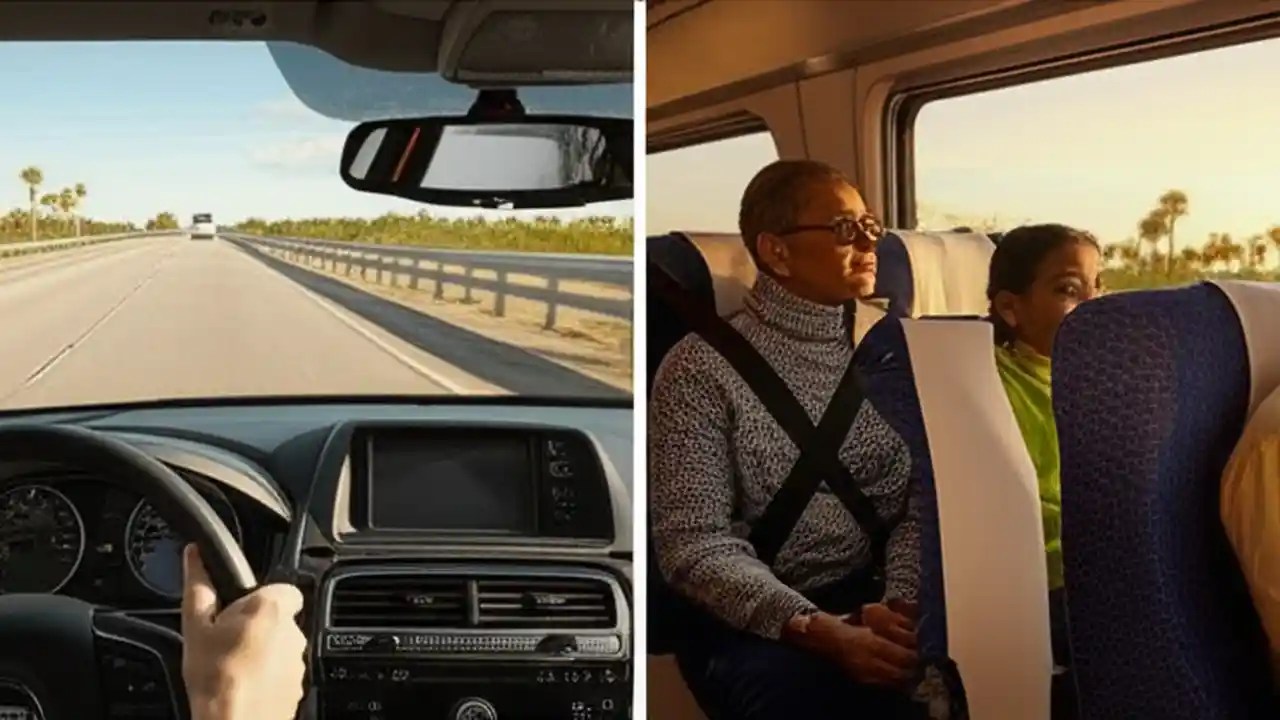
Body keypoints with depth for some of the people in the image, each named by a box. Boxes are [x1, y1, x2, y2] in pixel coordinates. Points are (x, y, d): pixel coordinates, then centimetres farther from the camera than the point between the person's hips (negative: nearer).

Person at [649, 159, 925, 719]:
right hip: (750, 621, -4)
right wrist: (817, 629, -25)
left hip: (870, 599, 5)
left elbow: (923, 501, 2)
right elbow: (692, 541, -13)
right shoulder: (702, 366, -6)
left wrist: (901, 601, -18)